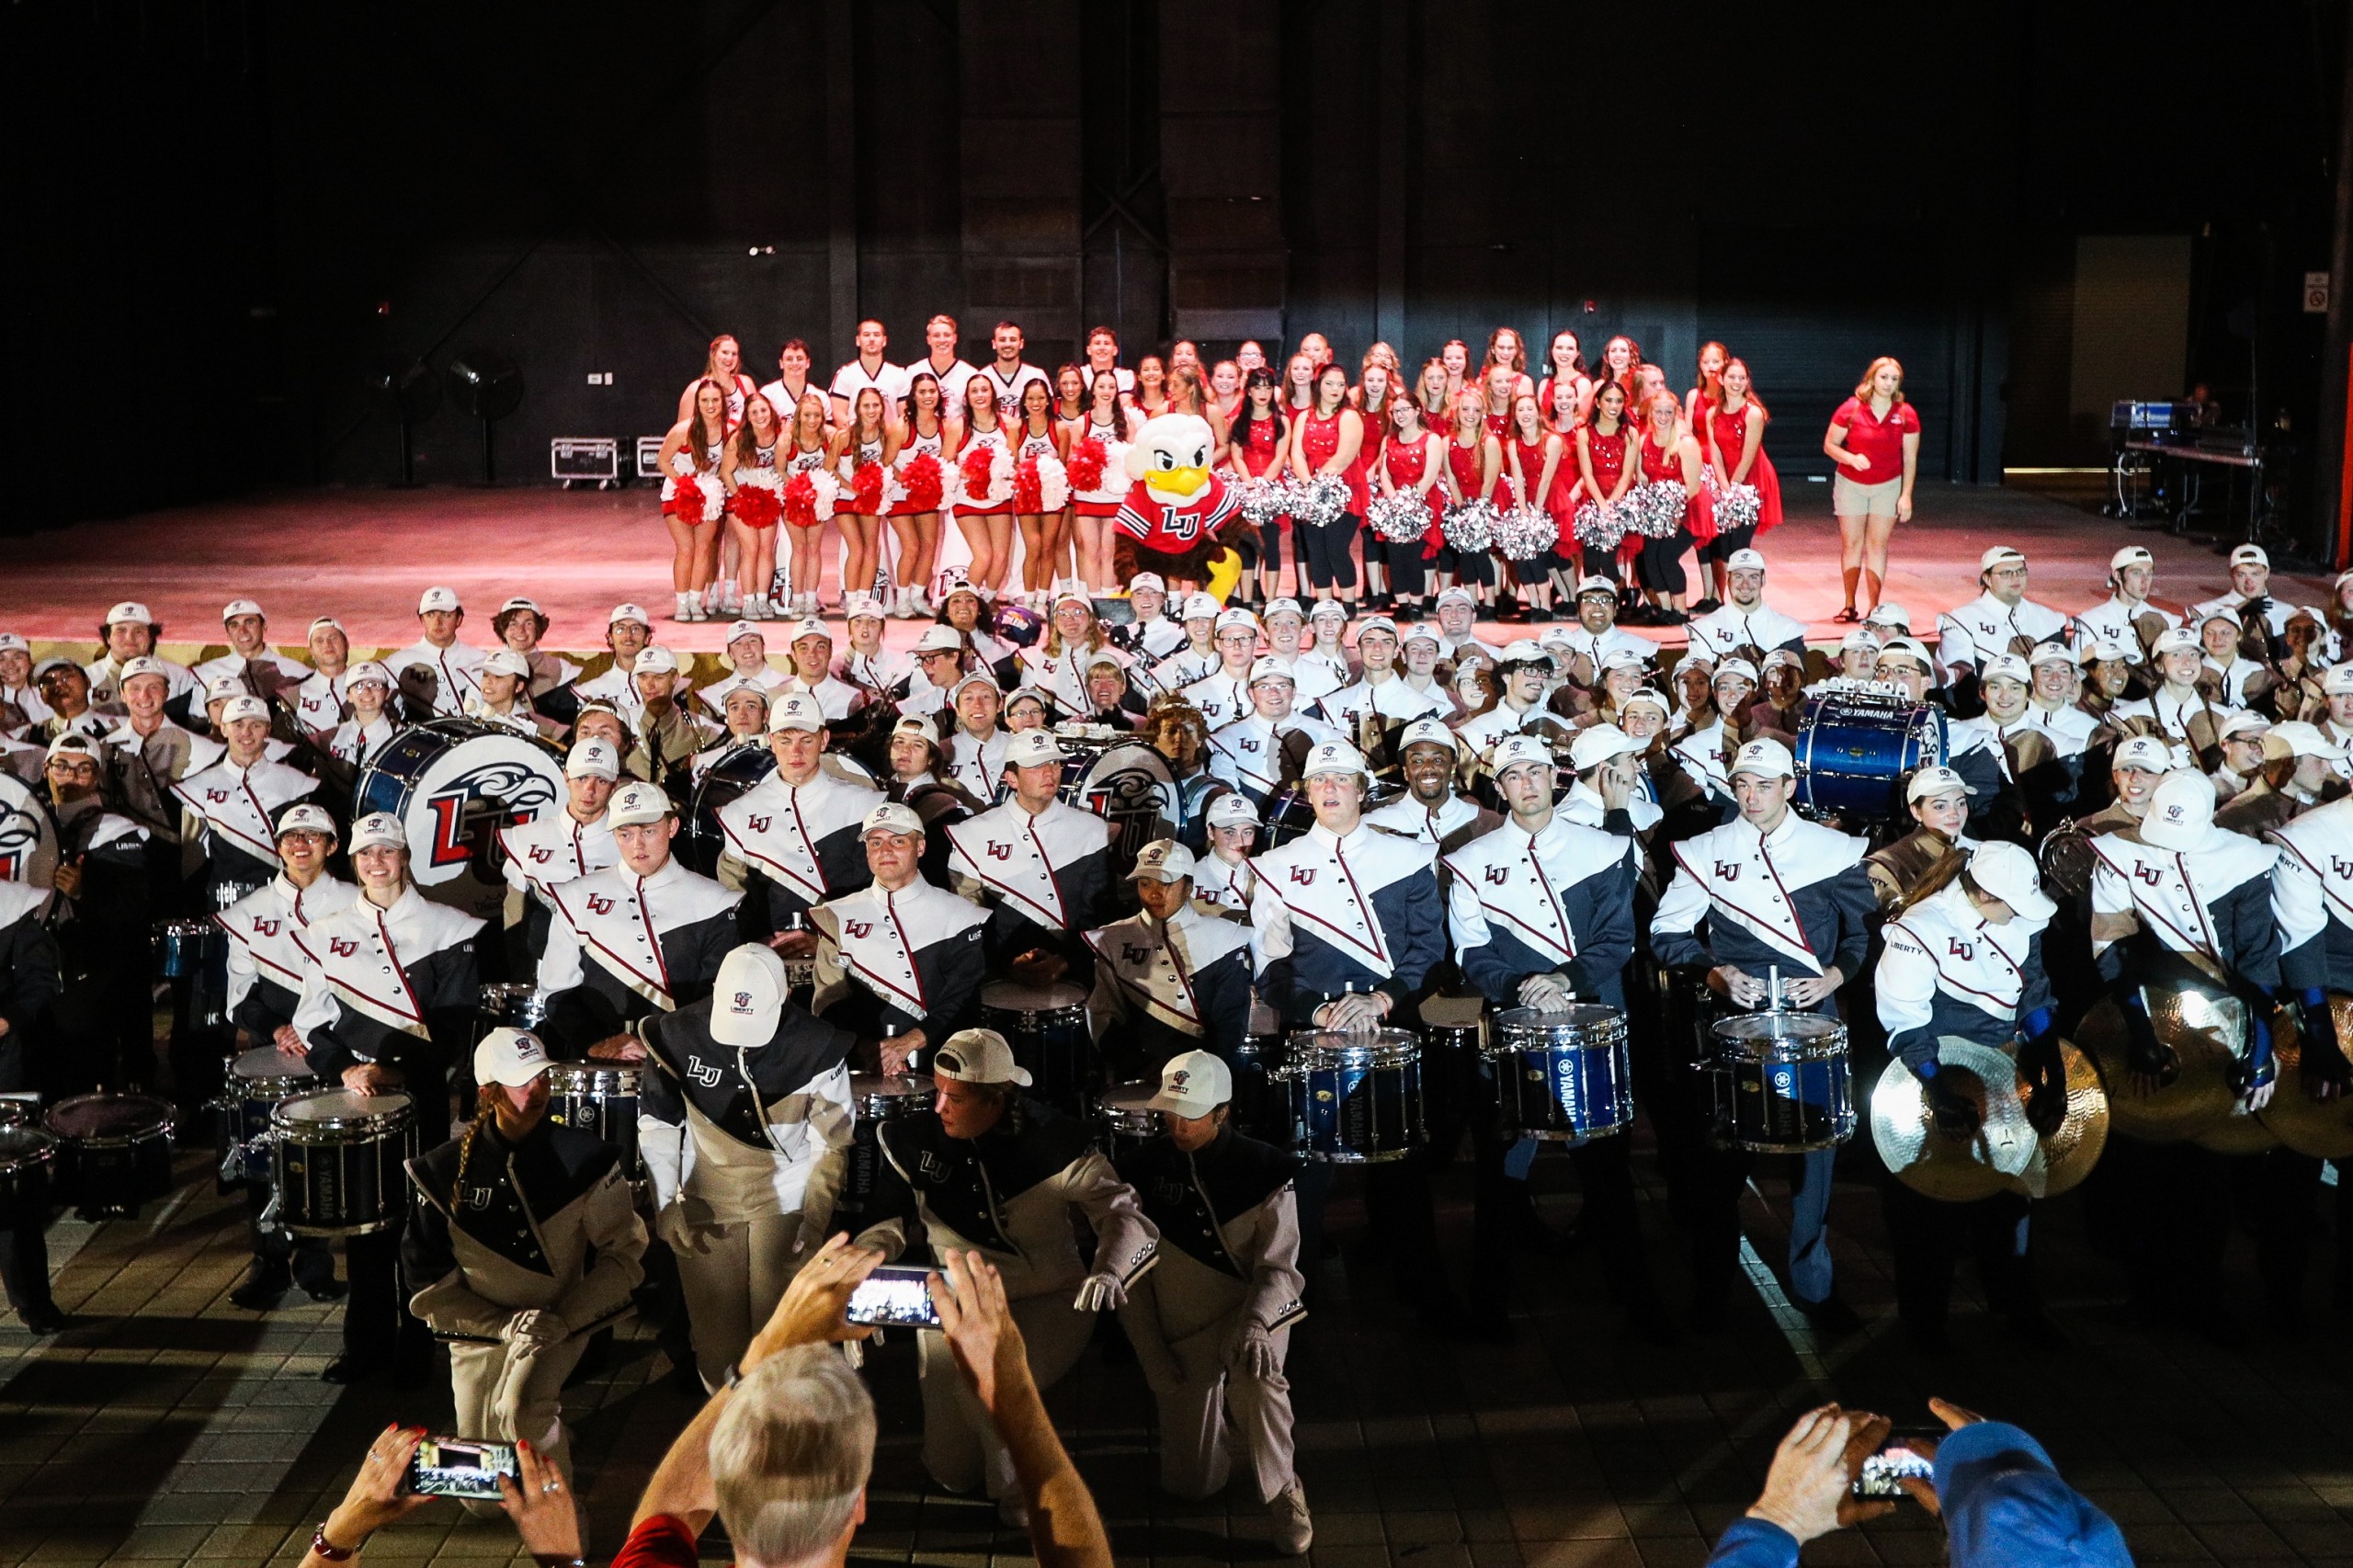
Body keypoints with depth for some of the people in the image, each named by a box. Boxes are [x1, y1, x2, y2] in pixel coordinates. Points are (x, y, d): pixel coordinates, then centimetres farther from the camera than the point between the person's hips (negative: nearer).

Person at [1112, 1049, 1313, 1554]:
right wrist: (1153, 1356, -7)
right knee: (1192, 1485, 3)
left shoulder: (1265, 1170, -13)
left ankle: (1282, 1492, -14)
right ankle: (1214, 1413, 36)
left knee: (1257, 1377, -38)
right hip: (1181, 1331, 2)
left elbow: (1279, 1266, -15)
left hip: (1252, 1308, -2)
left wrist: (1256, 1323, -35)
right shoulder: (1141, 1168, -8)